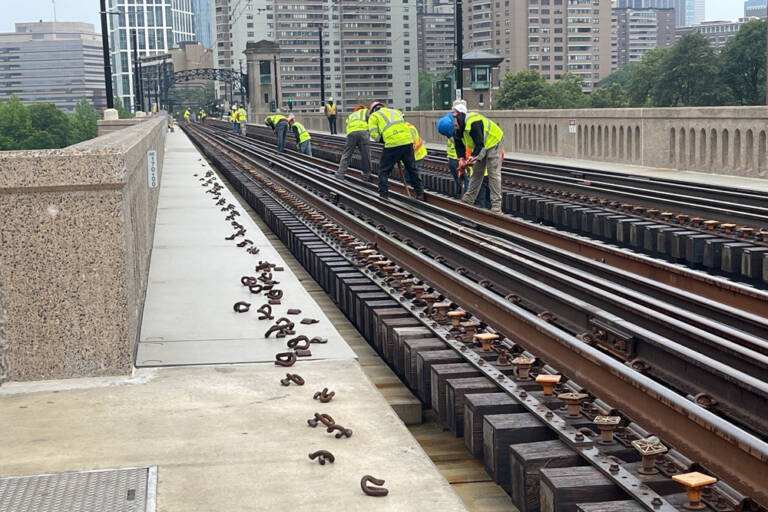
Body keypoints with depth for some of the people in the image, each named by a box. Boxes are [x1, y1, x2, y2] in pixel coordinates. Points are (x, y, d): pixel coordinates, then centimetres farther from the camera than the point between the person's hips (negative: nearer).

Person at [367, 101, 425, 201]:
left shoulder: (374, 116, 14)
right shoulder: (395, 111, 30)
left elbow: (373, 134, 1)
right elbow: (405, 125, 20)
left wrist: (382, 140, 17)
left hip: (392, 144, -4)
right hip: (407, 141, 5)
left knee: (384, 169, 11)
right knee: (411, 168, 17)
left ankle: (383, 193, 6)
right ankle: (420, 193, 21)